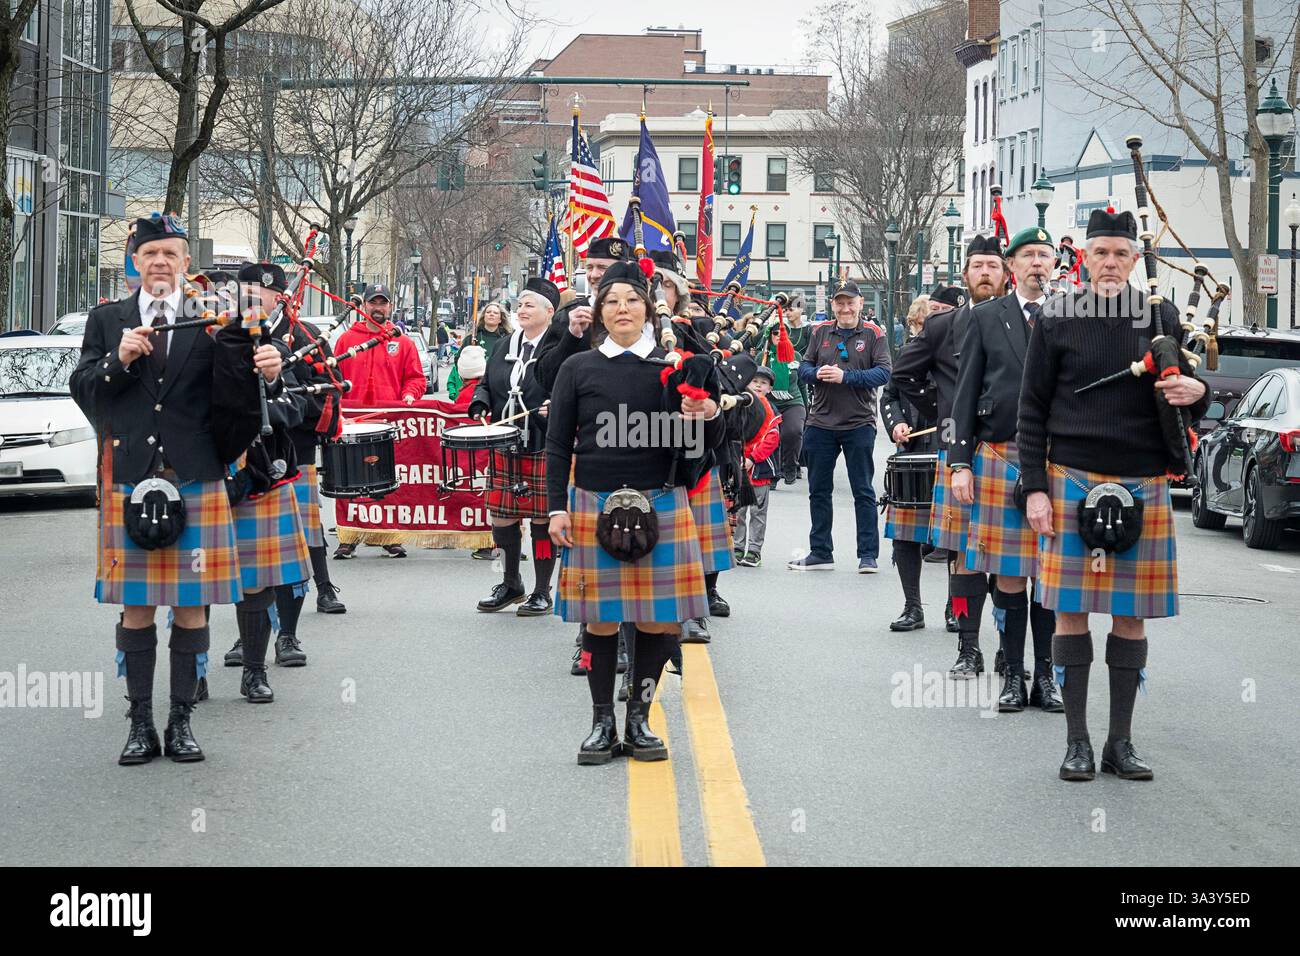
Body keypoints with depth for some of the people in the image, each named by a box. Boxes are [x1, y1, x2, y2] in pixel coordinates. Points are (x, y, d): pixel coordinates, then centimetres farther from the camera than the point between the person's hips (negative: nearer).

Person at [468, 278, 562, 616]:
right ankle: (510, 584, 26)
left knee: (542, 518, 1)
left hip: (543, 448, -6)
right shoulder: (506, 347, 13)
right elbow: (487, 382, 22)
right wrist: (480, 401, 2)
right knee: (502, 516, 9)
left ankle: (542, 592, 12)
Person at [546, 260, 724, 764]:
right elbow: (558, 445, 6)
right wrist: (557, 508, -1)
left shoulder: (672, 368, 6)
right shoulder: (578, 369, 4)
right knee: (600, 619, 2)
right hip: (594, 505, -1)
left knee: (657, 619, 1)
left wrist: (709, 416, -14)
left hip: (661, 505, 1)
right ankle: (602, 722, 12)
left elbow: (703, 443, 7)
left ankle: (638, 719, 15)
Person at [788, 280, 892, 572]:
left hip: (859, 424, -4)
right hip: (820, 424, 4)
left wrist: (846, 377, -20)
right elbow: (803, 368, 9)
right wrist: (817, 373, -14)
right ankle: (820, 552, 18)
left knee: (863, 492, 1)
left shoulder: (873, 334, -2)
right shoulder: (820, 333, 9)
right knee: (819, 490, 9)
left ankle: (868, 555, 5)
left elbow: (883, 373, -11)